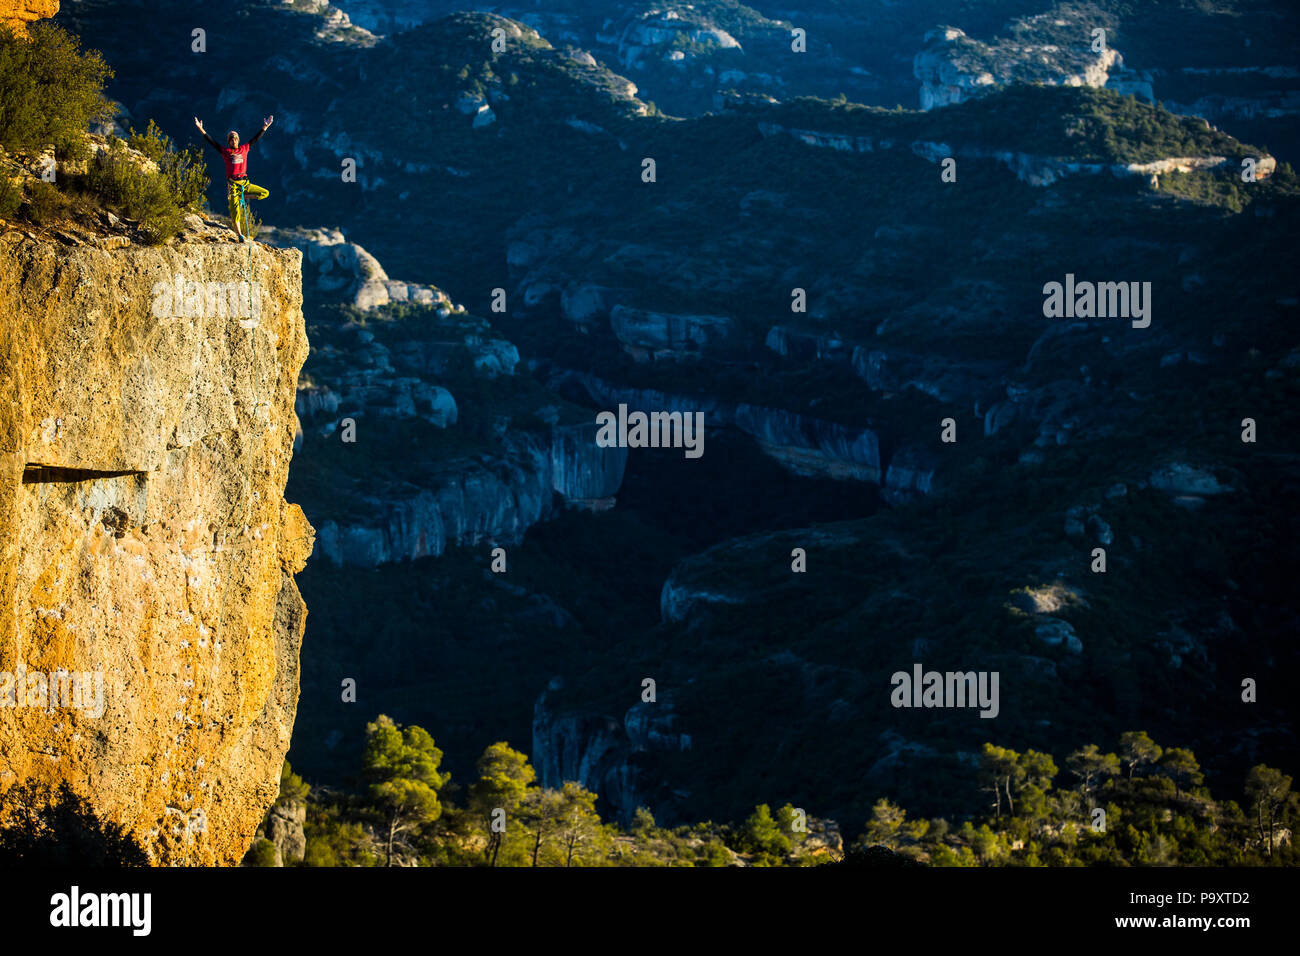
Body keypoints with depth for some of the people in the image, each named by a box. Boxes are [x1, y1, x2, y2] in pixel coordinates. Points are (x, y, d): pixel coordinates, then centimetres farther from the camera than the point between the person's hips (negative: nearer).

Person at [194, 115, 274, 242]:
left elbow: (255, 138, 14)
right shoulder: (225, 151, 4)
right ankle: (240, 236, -3)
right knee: (235, 212, -7)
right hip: (233, 184, -4)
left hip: (244, 183, 4)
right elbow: (211, 141, 2)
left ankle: (242, 197, 7)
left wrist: (265, 127, 11)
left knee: (265, 193, -2)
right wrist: (201, 129, -3)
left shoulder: (244, 149, 11)